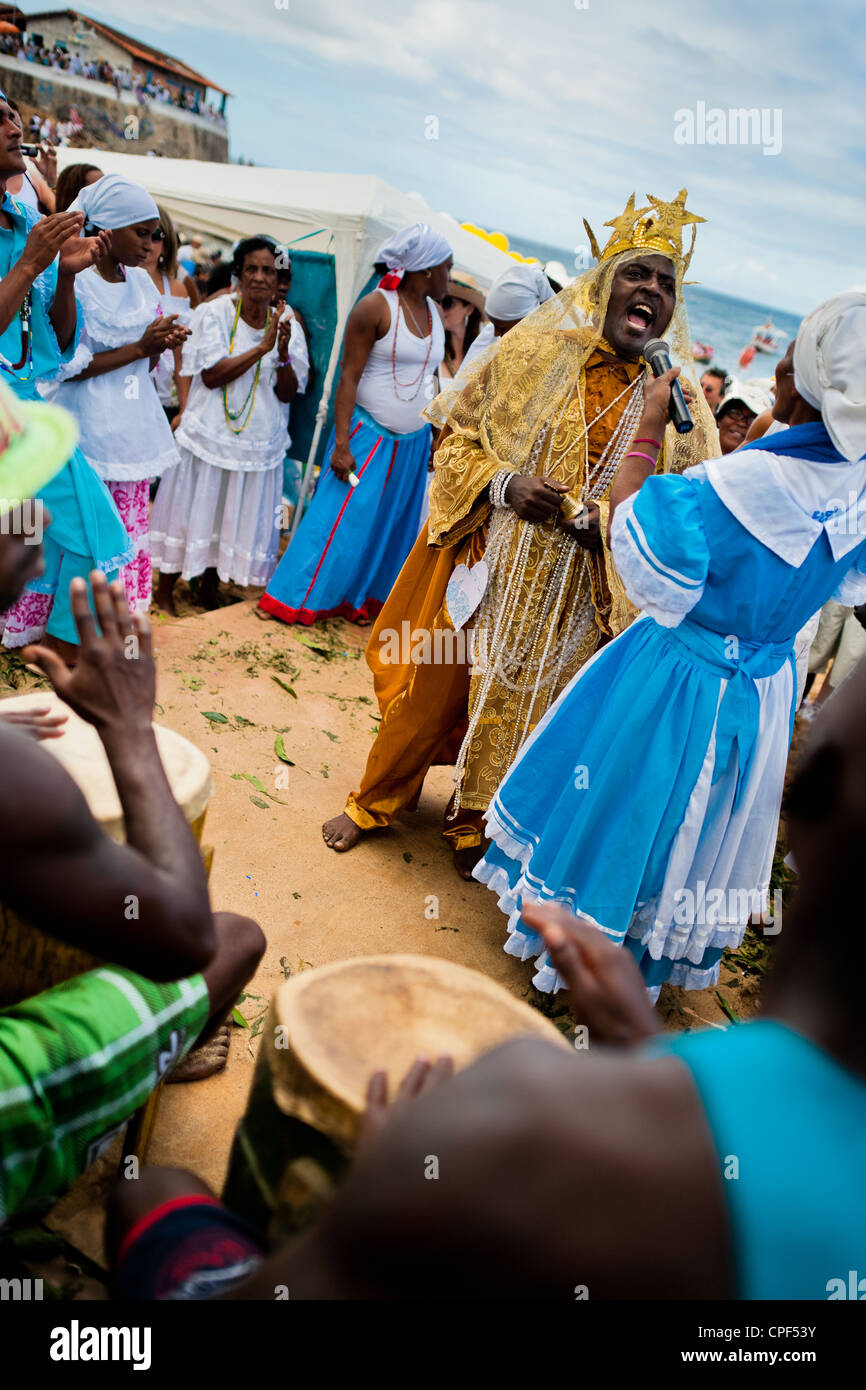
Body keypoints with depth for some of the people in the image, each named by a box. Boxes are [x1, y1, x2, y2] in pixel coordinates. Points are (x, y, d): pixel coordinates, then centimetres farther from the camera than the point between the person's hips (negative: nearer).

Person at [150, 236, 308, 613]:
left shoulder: (286, 324, 3)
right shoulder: (215, 313, -6)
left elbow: (288, 393, 0)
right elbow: (211, 375, -15)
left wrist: (283, 356, -19)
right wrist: (261, 349, -21)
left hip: (260, 444, 3)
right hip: (210, 436, -3)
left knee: (236, 518, 11)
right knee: (191, 512, 5)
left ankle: (209, 590, 30)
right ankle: (165, 591, 22)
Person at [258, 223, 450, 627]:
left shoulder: (433, 312, 8)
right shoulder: (375, 307, -13)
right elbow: (348, 376, -15)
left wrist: (435, 440, 14)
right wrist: (341, 443, -21)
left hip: (413, 442, 7)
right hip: (368, 436, -7)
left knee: (390, 524, 12)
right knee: (341, 517, -3)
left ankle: (361, 599, 27)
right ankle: (296, 598, 10)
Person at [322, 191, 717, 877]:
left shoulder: (679, 398, -3)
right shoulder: (532, 354, -4)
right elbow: (456, 436, 3)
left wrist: (609, 522, -19)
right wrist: (500, 484, -17)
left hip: (574, 598, 1)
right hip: (486, 563, 0)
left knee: (518, 709, 14)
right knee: (430, 689, 10)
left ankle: (473, 823, 39)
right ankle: (374, 802, 34)